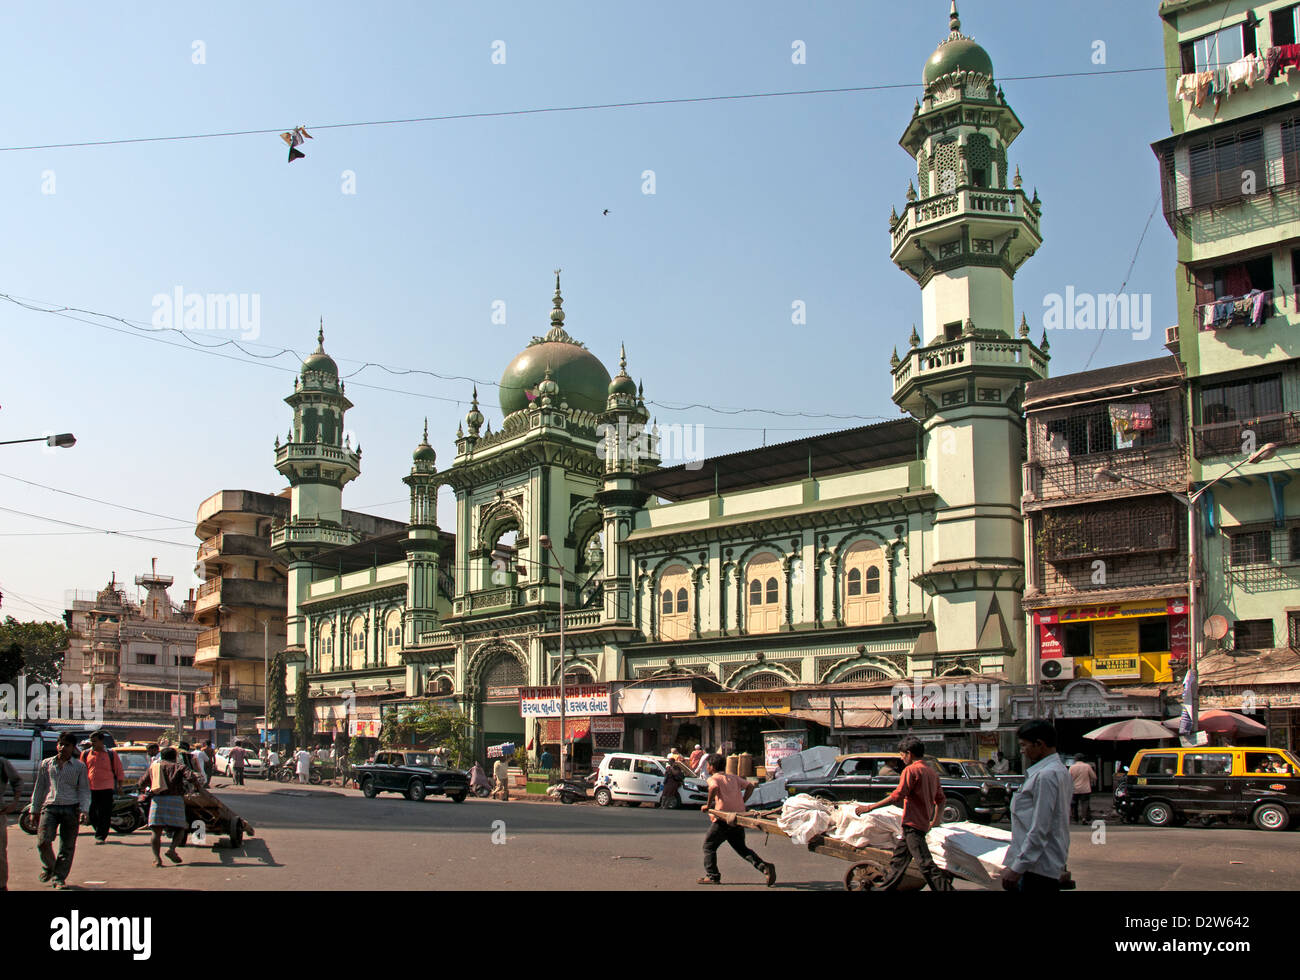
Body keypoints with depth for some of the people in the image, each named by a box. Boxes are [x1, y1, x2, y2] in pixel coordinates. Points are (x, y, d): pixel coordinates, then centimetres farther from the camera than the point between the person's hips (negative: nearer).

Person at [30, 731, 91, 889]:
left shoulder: (79, 766, 7)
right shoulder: (46, 764, 12)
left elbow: (84, 790, 7)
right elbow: (39, 787, 18)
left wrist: (84, 810, -5)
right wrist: (34, 809, 16)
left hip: (70, 809, -1)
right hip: (50, 807, 1)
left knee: (67, 846, 0)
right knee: (43, 842, -11)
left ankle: (59, 878, 13)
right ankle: (48, 867, 18)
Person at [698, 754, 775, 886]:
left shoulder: (713, 778, 0)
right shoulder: (733, 777, 20)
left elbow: (714, 787, -23)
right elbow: (750, 786, 14)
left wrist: (708, 805, -13)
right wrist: (742, 802, 14)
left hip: (723, 818, -6)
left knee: (709, 846, 9)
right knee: (741, 848, 15)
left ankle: (712, 876, 5)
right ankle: (764, 866, -3)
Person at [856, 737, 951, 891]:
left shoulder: (911, 770, -11)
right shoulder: (932, 773, 15)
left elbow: (897, 795, -19)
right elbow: (941, 799, 22)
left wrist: (870, 807, -16)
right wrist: (936, 820, 37)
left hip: (912, 823, -9)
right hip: (923, 824, 9)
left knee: (925, 864, -11)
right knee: (899, 858, 15)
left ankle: (945, 888, -15)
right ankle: (887, 888, 21)